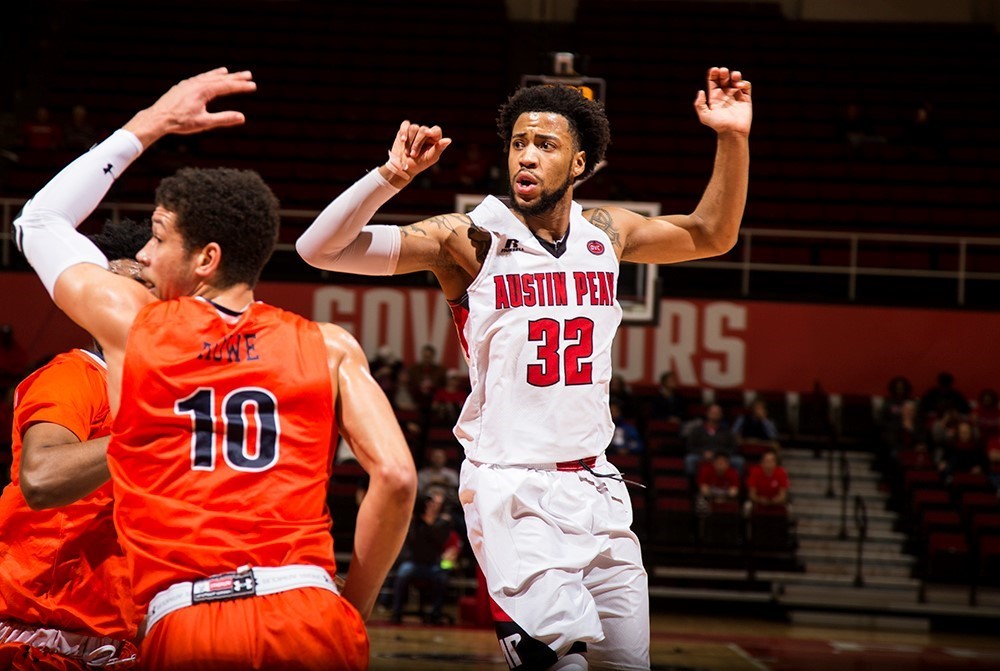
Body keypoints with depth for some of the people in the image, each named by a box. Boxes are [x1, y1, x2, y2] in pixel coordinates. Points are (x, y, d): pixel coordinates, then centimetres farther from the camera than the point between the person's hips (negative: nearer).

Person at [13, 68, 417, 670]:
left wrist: (148, 126, 36)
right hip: (308, 615, 1)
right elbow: (396, 477, 0)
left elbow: (40, 220, 31)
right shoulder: (330, 348, 10)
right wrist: (353, 609, 11)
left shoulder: (130, 323, 12)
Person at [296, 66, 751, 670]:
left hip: (595, 484, 6)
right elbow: (321, 248, -15)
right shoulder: (470, 239, -7)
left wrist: (733, 139, 10)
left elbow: (712, 236, 24)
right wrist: (391, 177, -30)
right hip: (513, 486, -6)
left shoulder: (606, 233, 8)